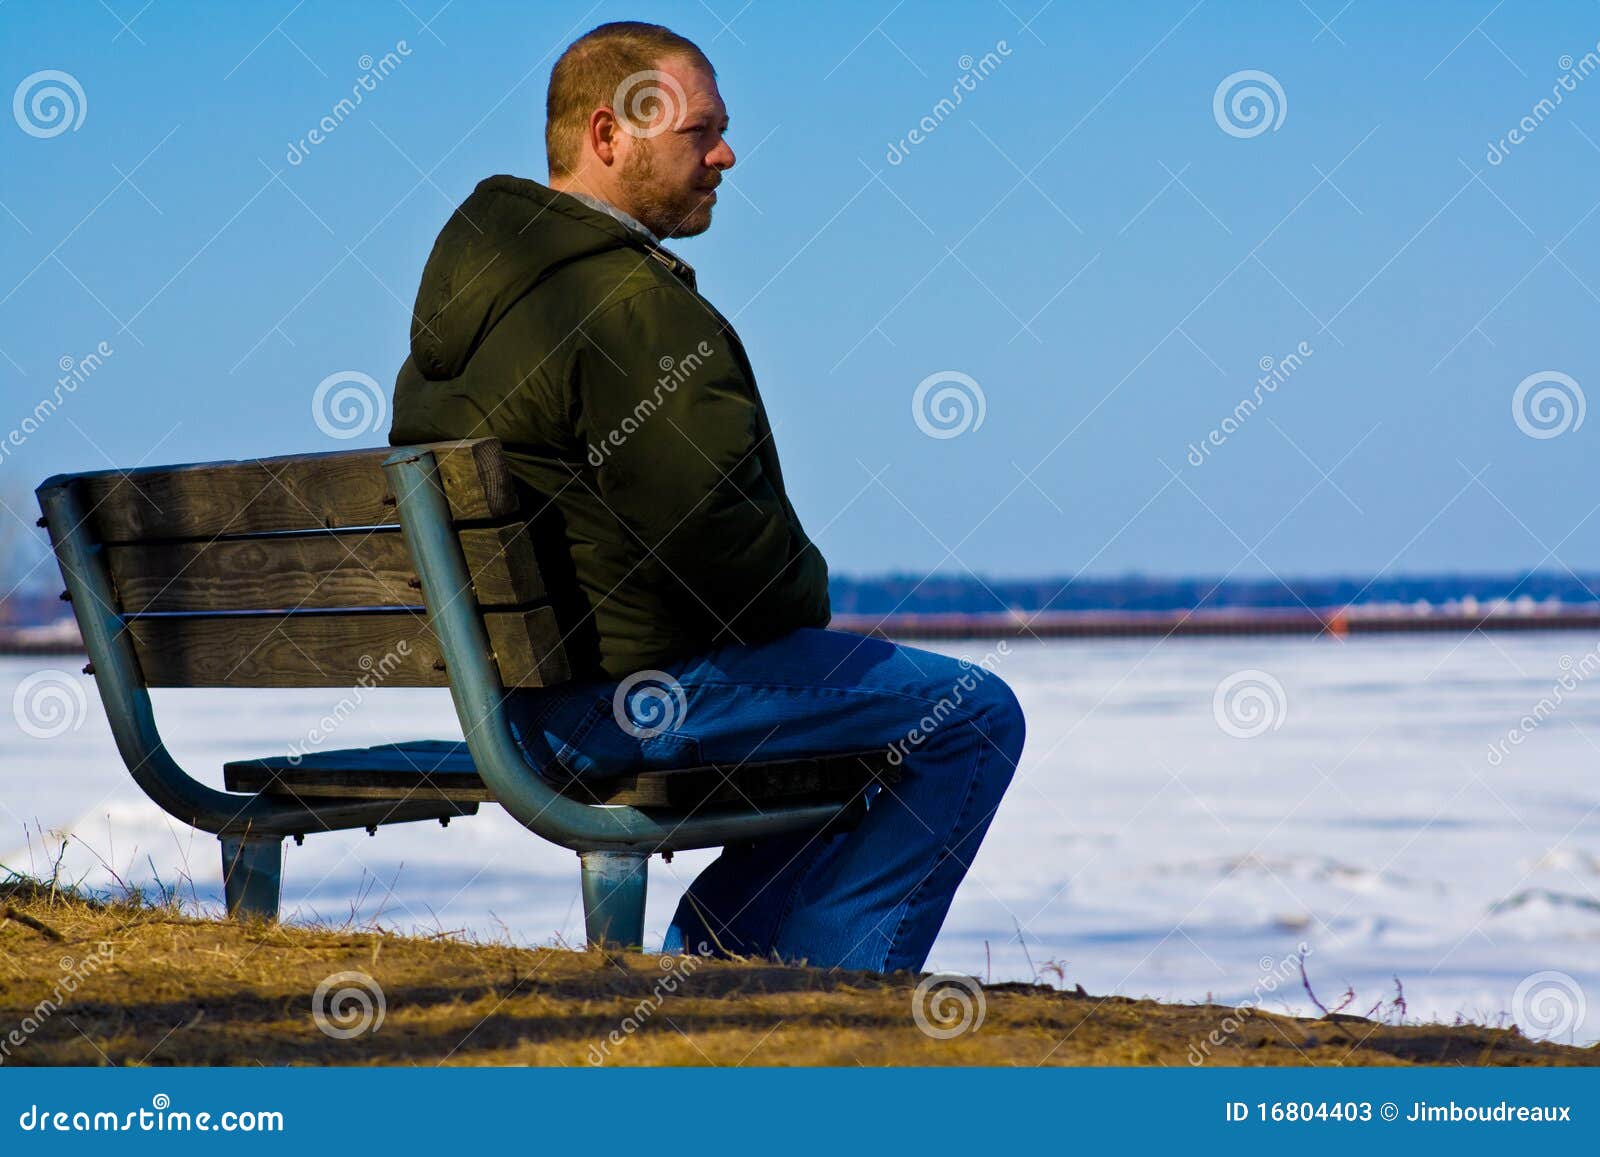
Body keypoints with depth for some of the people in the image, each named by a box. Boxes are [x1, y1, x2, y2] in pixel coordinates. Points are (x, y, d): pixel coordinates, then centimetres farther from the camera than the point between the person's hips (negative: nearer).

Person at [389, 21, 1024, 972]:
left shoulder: (474, 274, 11)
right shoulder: (632, 304, -21)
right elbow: (707, 515, -27)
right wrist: (804, 593, -5)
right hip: (635, 695, -10)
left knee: (849, 714, 31)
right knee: (972, 716, -2)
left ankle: (706, 960, 26)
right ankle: (825, 985, 2)